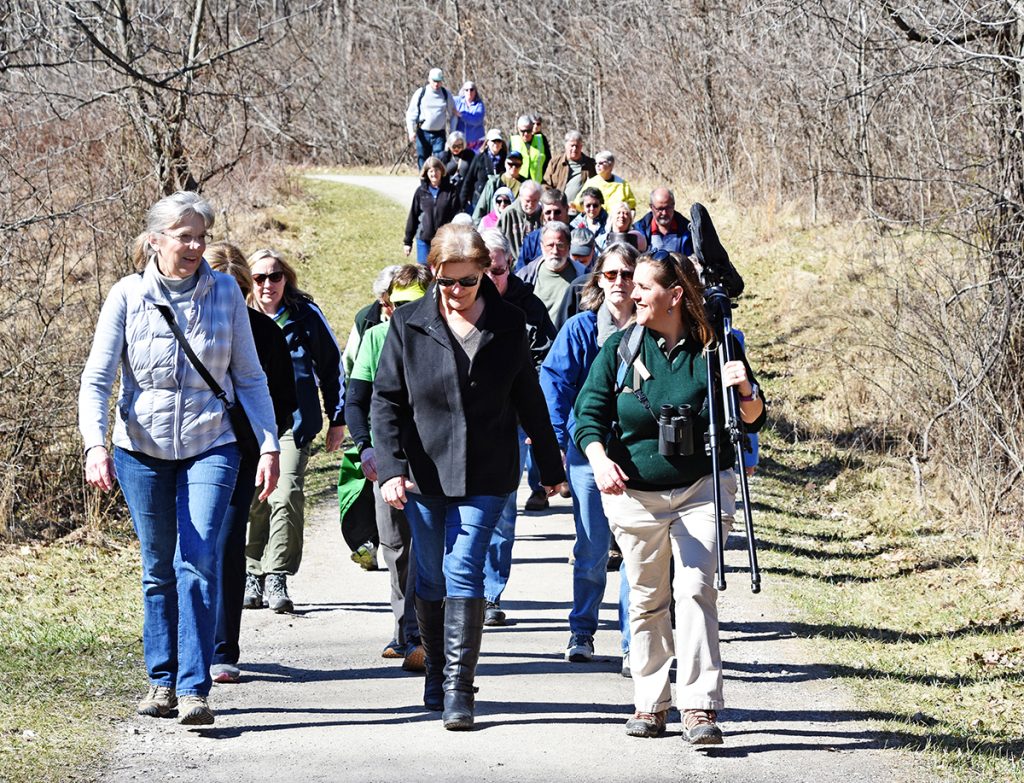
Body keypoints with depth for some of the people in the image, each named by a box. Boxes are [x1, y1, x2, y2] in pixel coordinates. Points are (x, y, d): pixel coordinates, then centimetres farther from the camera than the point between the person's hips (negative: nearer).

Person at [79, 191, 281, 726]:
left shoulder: (225, 292, 0)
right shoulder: (128, 296, -3)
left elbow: (249, 377, 6)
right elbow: (96, 380, -6)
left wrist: (269, 444, -1)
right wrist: (95, 444, -21)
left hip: (210, 446, -1)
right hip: (142, 450, 1)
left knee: (199, 560, -15)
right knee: (158, 570, 9)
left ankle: (194, 688, -15)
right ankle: (162, 681, 22)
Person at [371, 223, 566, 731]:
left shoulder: (508, 325, 1)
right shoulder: (409, 325, -1)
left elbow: (529, 400, 10)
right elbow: (386, 399, -1)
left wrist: (550, 466, 16)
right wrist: (390, 468, -11)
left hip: (486, 476, -1)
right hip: (425, 474, 1)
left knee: (464, 571, -11)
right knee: (431, 579, 9)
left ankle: (458, 689, -9)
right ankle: (436, 671, 28)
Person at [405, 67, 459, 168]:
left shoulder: (446, 95, 6)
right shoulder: (420, 93, 1)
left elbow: (452, 114, 13)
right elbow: (411, 113, 2)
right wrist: (411, 131, -9)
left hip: (439, 134, 0)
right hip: (423, 134, 0)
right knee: (423, 163, 4)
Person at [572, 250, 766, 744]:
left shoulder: (713, 348, -5)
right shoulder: (619, 348, -1)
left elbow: (752, 422, 0)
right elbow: (589, 414, -4)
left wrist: (745, 393, -23)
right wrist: (599, 460, -24)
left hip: (701, 489, -2)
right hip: (634, 493, 2)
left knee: (695, 588, -15)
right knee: (646, 600, 10)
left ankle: (700, 708, -16)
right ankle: (649, 703, 22)